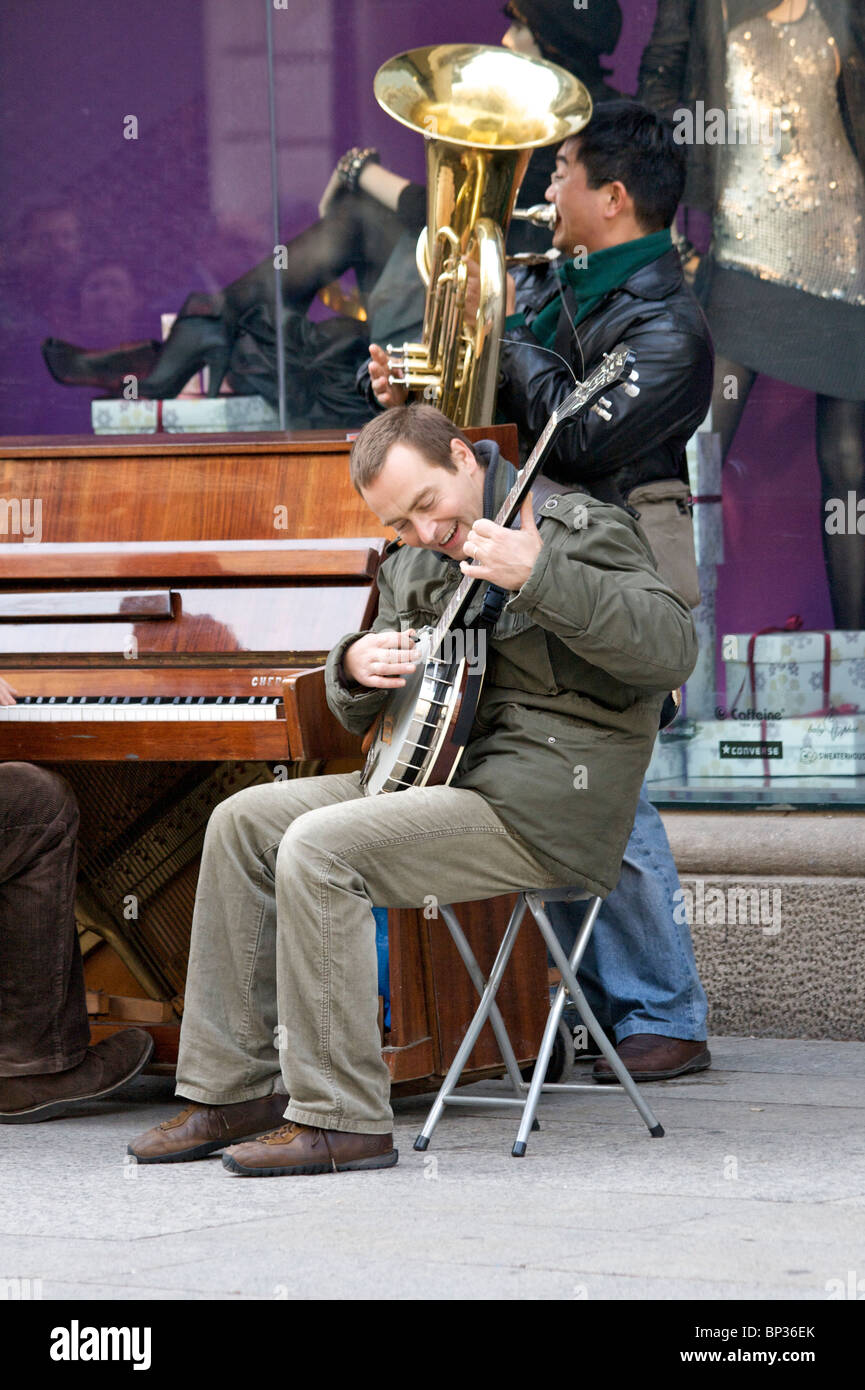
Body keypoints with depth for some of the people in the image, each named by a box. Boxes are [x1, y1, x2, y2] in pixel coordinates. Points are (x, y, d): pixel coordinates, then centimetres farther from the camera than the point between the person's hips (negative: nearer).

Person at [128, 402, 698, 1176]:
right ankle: (233, 1089, 6)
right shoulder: (412, 566, 17)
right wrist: (357, 667, 0)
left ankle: (342, 1122, -21)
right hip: (440, 773, 10)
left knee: (317, 849, -24)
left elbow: (672, 648, -25)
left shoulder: (579, 532, -9)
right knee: (244, 822, 3)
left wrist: (539, 578, -31)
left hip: (545, 808, -9)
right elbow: (362, 712, 25)